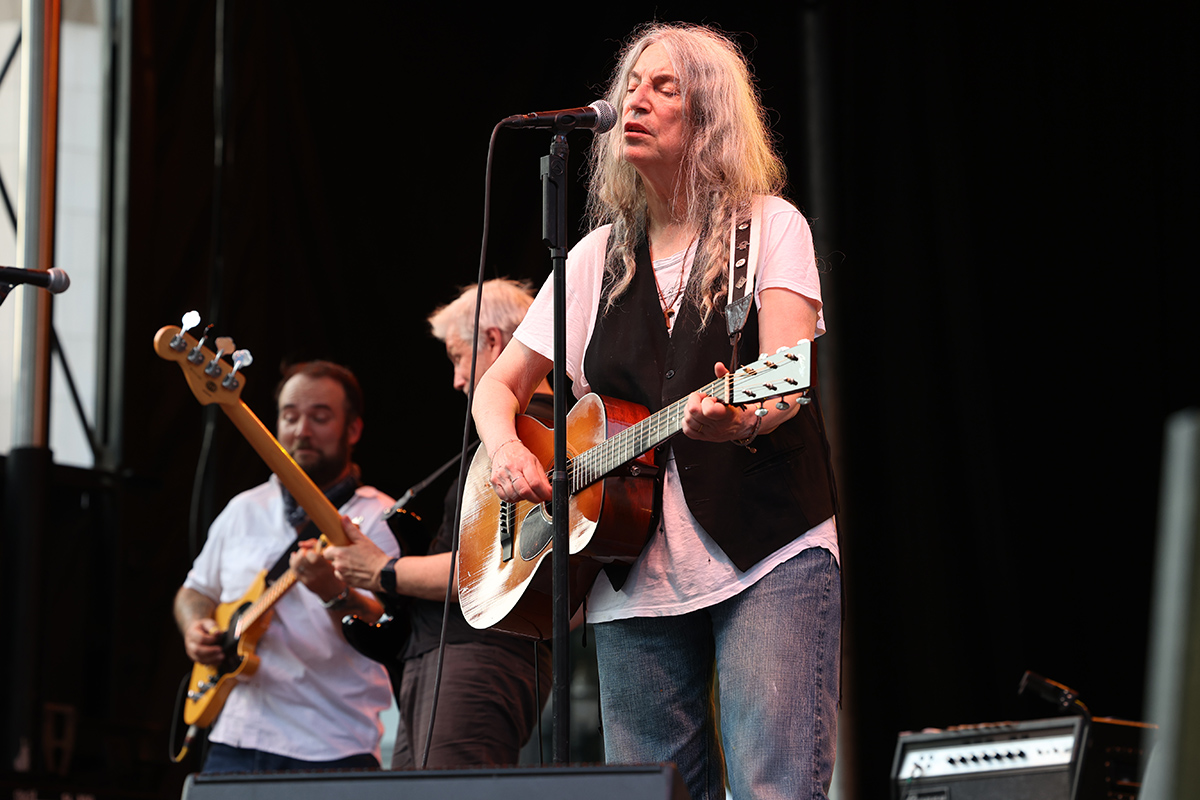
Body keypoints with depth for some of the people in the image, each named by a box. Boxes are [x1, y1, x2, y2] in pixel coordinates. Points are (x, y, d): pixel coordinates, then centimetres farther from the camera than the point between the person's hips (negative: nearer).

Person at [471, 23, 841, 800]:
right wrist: (507, 451, -2)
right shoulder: (599, 256, 15)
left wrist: (742, 418, -38)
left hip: (769, 556, -4)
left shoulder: (772, 227, 2)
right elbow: (499, 385, 21)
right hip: (635, 578, 4)